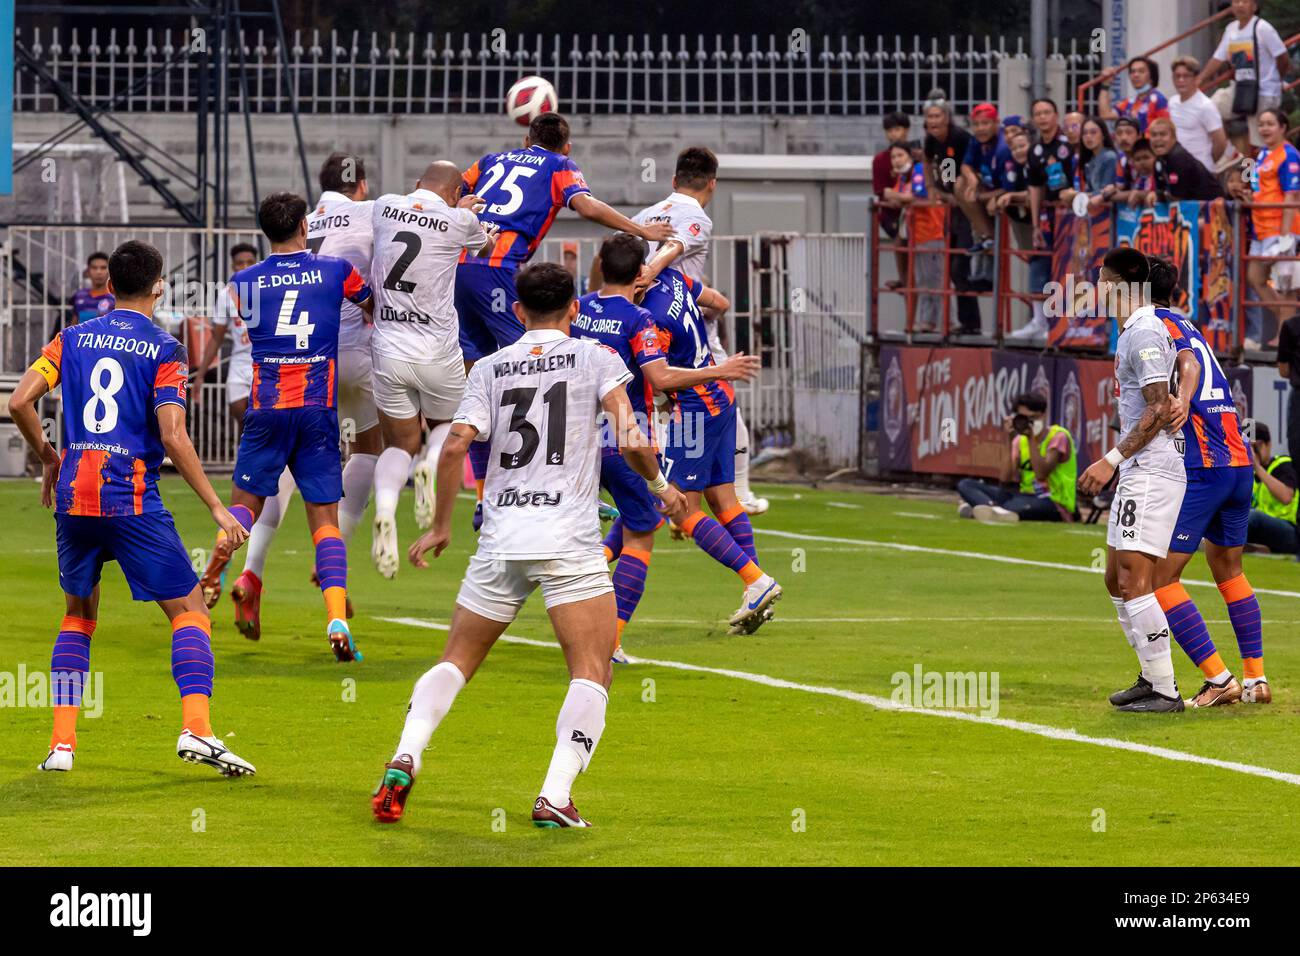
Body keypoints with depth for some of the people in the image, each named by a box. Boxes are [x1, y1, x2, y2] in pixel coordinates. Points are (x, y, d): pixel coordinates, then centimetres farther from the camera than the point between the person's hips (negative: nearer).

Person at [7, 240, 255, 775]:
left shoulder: (73, 339, 10)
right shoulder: (164, 351, -2)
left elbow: (20, 402, 2)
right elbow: (172, 436, -11)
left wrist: (48, 459, 19)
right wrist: (217, 509, -8)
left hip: (73, 494, 4)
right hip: (132, 500, -4)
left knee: (78, 616, 19)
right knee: (189, 611, 2)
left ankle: (62, 742, 9)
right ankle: (196, 728, -16)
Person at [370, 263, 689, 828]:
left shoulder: (490, 368, 12)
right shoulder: (595, 358, 5)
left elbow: (455, 446, 0)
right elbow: (631, 443, -6)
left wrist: (440, 526, 11)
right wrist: (659, 485, 13)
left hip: (499, 538, 3)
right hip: (569, 539, -3)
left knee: (456, 660, 14)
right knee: (592, 673, -2)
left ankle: (404, 759, -8)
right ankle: (555, 797, -18)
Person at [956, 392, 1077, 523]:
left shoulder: (1059, 436, -7)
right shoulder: (1020, 440, 9)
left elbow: (1041, 474, -20)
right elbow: (1005, 478, -5)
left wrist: (1031, 439, -22)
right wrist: (1010, 441, -12)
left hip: (1055, 504, -7)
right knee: (965, 485, -10)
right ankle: (996, 509, -37)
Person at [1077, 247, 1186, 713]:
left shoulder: (1145, 334, -15)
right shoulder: (1131, 332, 17)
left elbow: (1159, 409, -20)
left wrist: (1112, 459, -20)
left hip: (1152, 473, -11)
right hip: (1137, 472, 11)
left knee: (1135, 581, -13)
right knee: (1117, 580, 14)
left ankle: (1166, 691, -12)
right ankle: (1152, 678, 20)